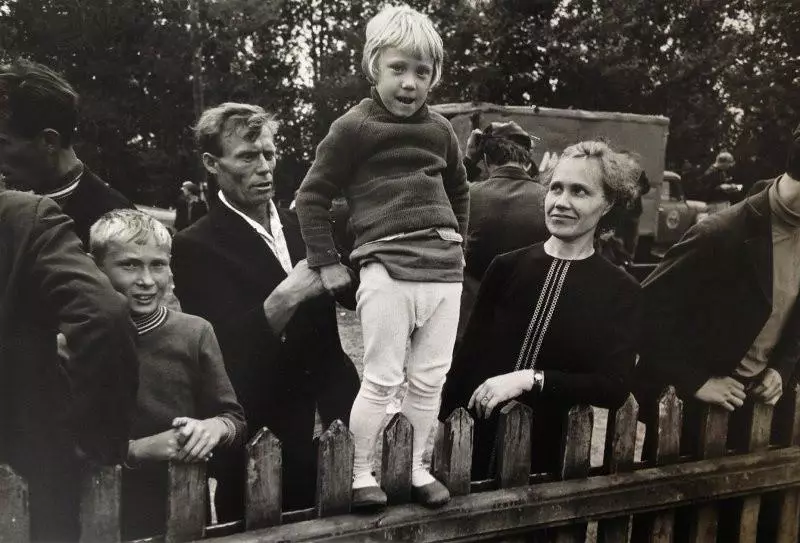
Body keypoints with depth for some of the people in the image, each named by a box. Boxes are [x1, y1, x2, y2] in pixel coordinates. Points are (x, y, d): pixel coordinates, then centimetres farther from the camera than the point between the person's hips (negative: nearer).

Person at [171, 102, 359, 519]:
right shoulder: (195, 246, -7)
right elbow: (220, 351, -14)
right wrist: (285, 296, -26)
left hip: (331, 420, 4)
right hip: (259, 438, -4)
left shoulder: (301, 226, 8)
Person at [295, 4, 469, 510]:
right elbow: (312, 196, 0)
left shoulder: (440, 130, 12)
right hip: (386, 270, -5)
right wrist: (327, 262, -1)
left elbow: (459, 190, 28)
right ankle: (362, 472, 20)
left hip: (444, 270, 5)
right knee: (381, 380, 1)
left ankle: (418, 468, 27)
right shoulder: (355, 127, -3)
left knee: (430, 380, 11)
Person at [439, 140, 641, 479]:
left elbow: (614, 387, -10)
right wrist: (444, 427, -2)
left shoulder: (621, 292, -4)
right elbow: (468, 354, 2)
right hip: (478, 440, 1)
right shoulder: (506, 267, 0)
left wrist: (531, 379, -20)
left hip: (550, 455, -1)